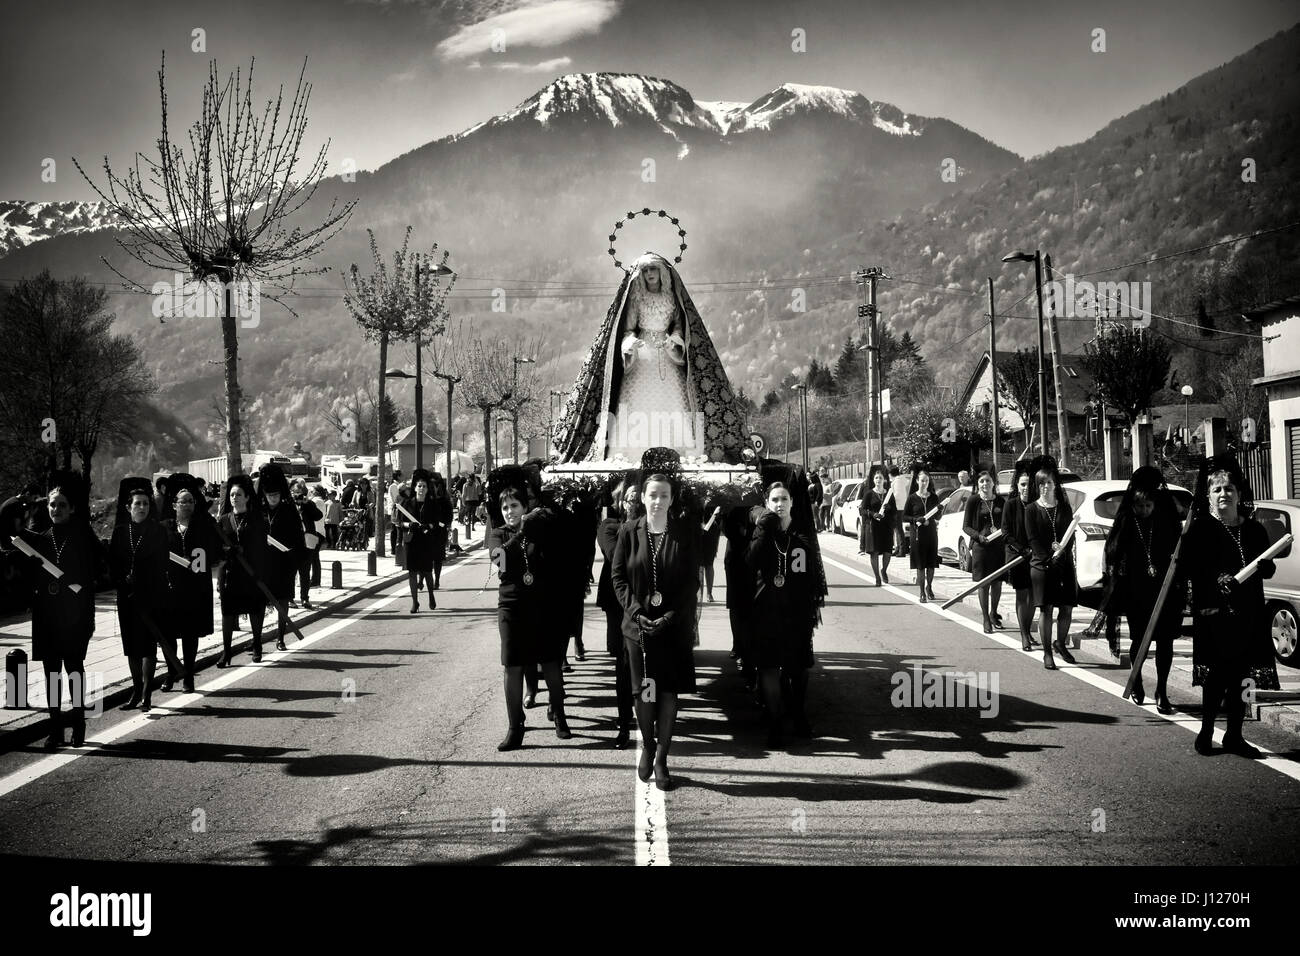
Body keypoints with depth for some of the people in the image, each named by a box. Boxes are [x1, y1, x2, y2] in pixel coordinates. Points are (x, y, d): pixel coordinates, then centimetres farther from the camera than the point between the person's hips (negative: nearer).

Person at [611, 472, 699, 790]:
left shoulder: (684, 533, 0)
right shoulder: (629, 532, 1)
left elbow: (692, 581, -1)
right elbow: (618, 576, 2)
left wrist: (671, 616, -10)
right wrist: (636, 611, -10)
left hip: (675, 626, 0)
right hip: (639, 624, 0)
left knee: (669, 692, 1)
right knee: (643, 691, 1)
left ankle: (662, 758, 12)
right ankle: (647, 746, 25)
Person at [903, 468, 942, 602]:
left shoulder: (934, 497, 5)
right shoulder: (912, 498, -1)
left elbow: (938, 516, 10)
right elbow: (904, 516, 1)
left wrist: (932, 519, -13)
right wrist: (916, 519, -16)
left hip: (932, 532, 2)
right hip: (918, 534, -2)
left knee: (931, 563, 6)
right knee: (920, 565, -3)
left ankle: (929, 587, 26)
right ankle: (922, 592, 2)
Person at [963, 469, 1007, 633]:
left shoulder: (1000, 501, 9)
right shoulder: (973, 501, -1)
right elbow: (966, 526, 0)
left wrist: (1003, 532, -4)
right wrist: (979, 536, -16)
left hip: (999, 546, 3)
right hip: (981, 546, -3)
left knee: (997, 582, 9)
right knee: (984, 583, -3)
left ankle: (993, 613, 29)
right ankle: (986, 620, 4)